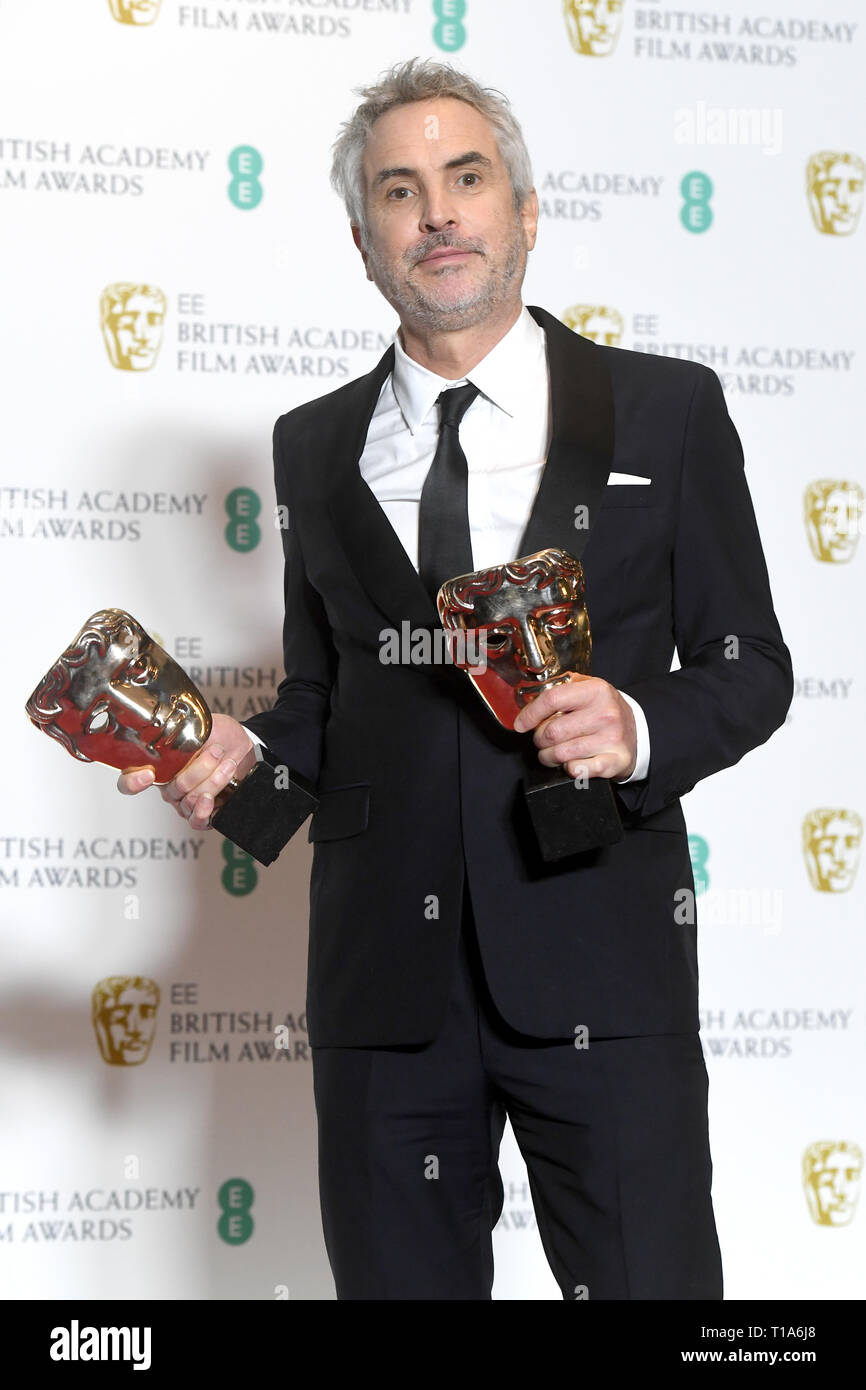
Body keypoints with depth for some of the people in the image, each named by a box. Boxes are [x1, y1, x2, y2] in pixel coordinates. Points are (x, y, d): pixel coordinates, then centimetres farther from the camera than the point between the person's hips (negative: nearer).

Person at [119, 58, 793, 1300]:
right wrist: (248, 759, -2)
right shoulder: (315, 447, 13)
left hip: (597, 963, -3)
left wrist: (642, 731, -14)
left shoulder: (667, 412, 4)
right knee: (397, 1281, 10)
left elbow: (750, 668, 6)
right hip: (383, 965, 3)